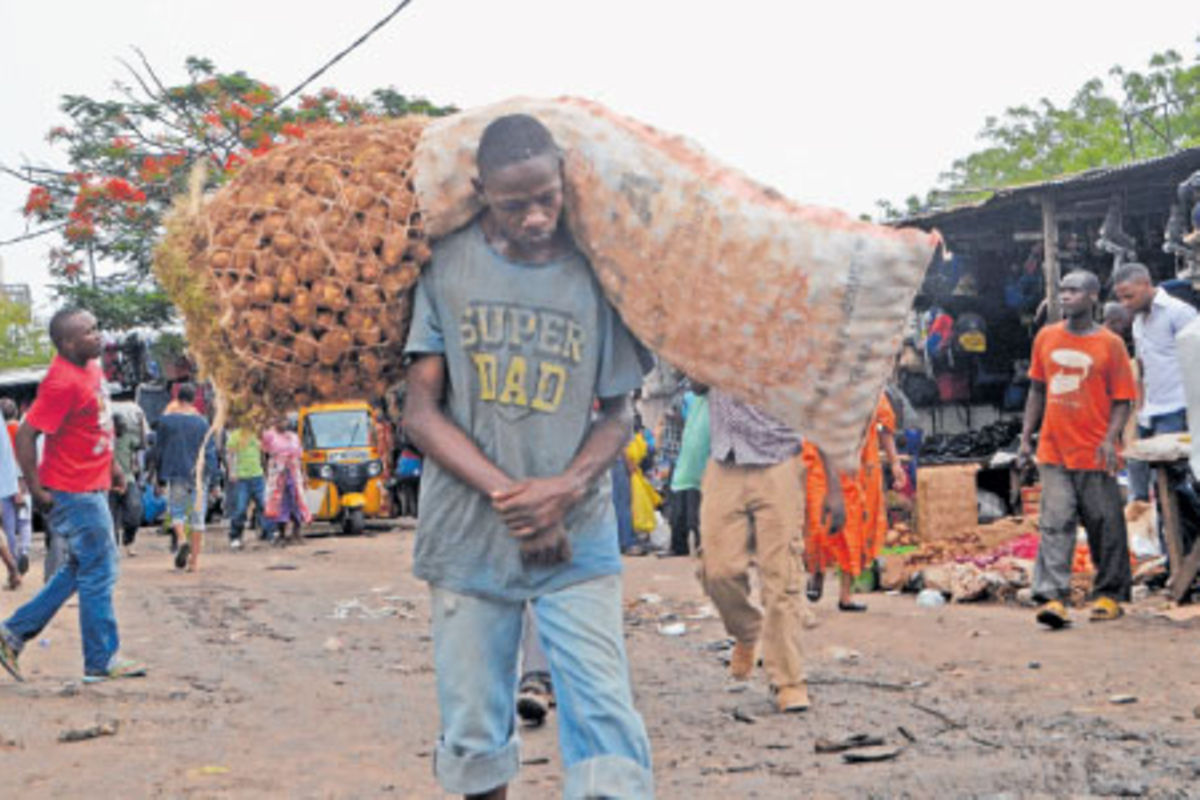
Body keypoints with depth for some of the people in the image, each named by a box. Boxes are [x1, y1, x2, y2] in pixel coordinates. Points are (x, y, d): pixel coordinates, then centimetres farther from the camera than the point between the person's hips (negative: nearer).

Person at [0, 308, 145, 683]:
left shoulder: (90, 367, 7)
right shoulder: (63, 382, -22)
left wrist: (111, 464, 20)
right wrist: (36, 489, -19)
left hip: (91, 487, 10)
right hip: (76, 492, -10)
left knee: (79, 569, 18)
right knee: (98, 574, 0)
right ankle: (101, 661, 11)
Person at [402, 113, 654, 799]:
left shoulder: (595, 273, 0)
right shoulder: (446, 266, -2)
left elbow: (617, 413, 6)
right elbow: (422, 412, -1)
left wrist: (566, 490, -14)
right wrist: (506, 493, -13)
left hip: (578, 538, 0)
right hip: (468, 538, 0)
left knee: (608, 728, -6)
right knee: (475, 736, 9)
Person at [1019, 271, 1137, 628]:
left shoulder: (1109, 343, -3)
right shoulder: (1046, 337, 7)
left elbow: (1122, 399, -3)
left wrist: (1110, 439, -16)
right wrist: (1026, 437, 11)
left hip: (1094, 453, -2)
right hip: (1053, 451, 3)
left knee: (1105, 525, 5)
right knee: (1055, 522, -6)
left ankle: (1109, 595, 19)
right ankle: (1052, 596, -11)